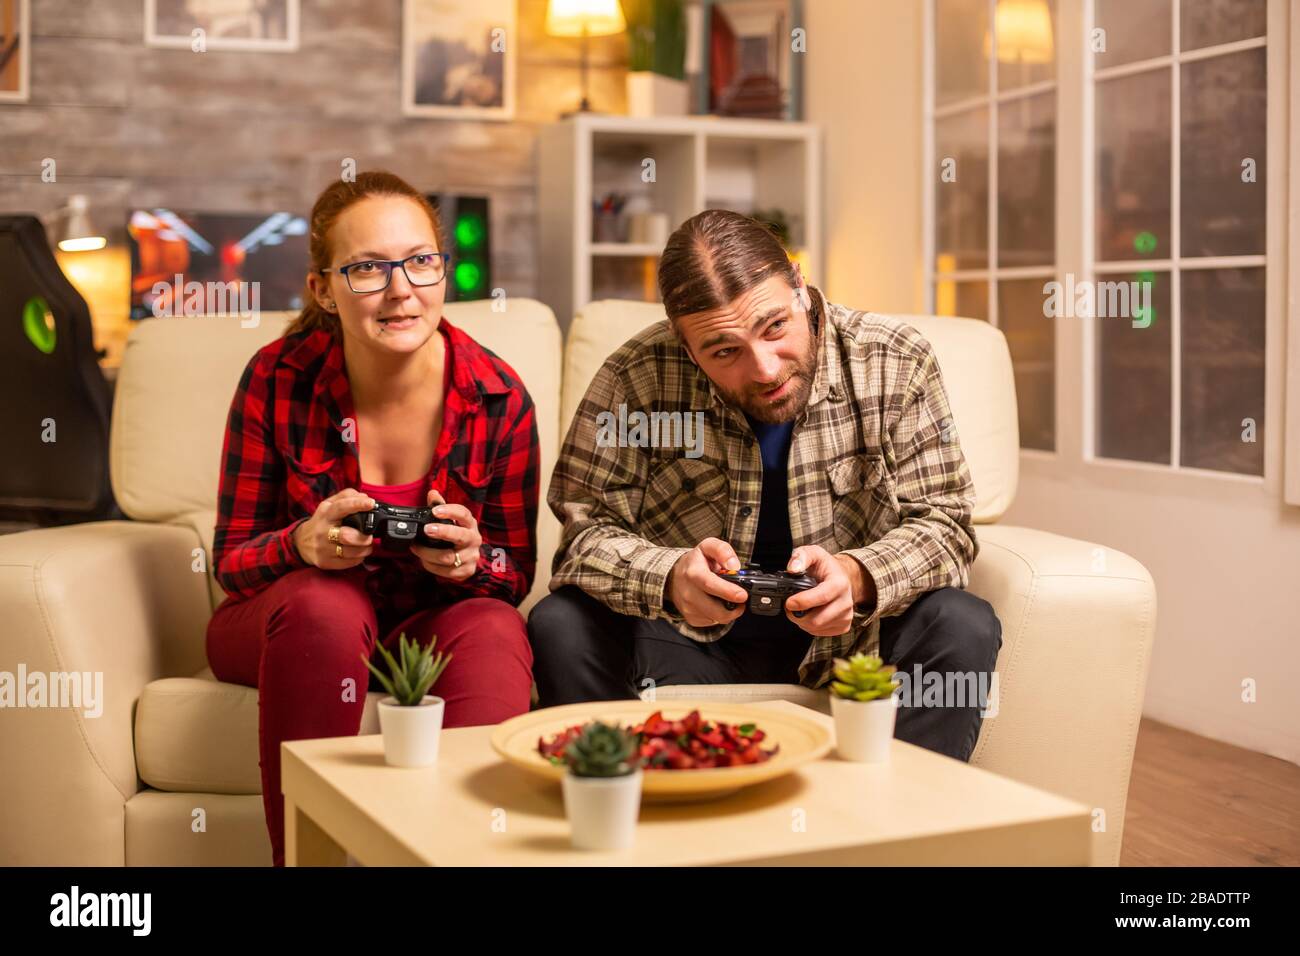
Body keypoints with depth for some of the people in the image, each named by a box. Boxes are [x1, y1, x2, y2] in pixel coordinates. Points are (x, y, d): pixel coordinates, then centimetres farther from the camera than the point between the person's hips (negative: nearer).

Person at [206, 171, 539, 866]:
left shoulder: (499, 398, -11)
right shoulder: (277, 380, -12)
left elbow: (517, 572, 0)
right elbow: (230, 560, -6)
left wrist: (474, 559, -25)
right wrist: (303, 545, -29)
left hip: (434, 625, 1)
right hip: (292, 620, 0)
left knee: (492, 630, -32)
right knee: (325, 605, -35)